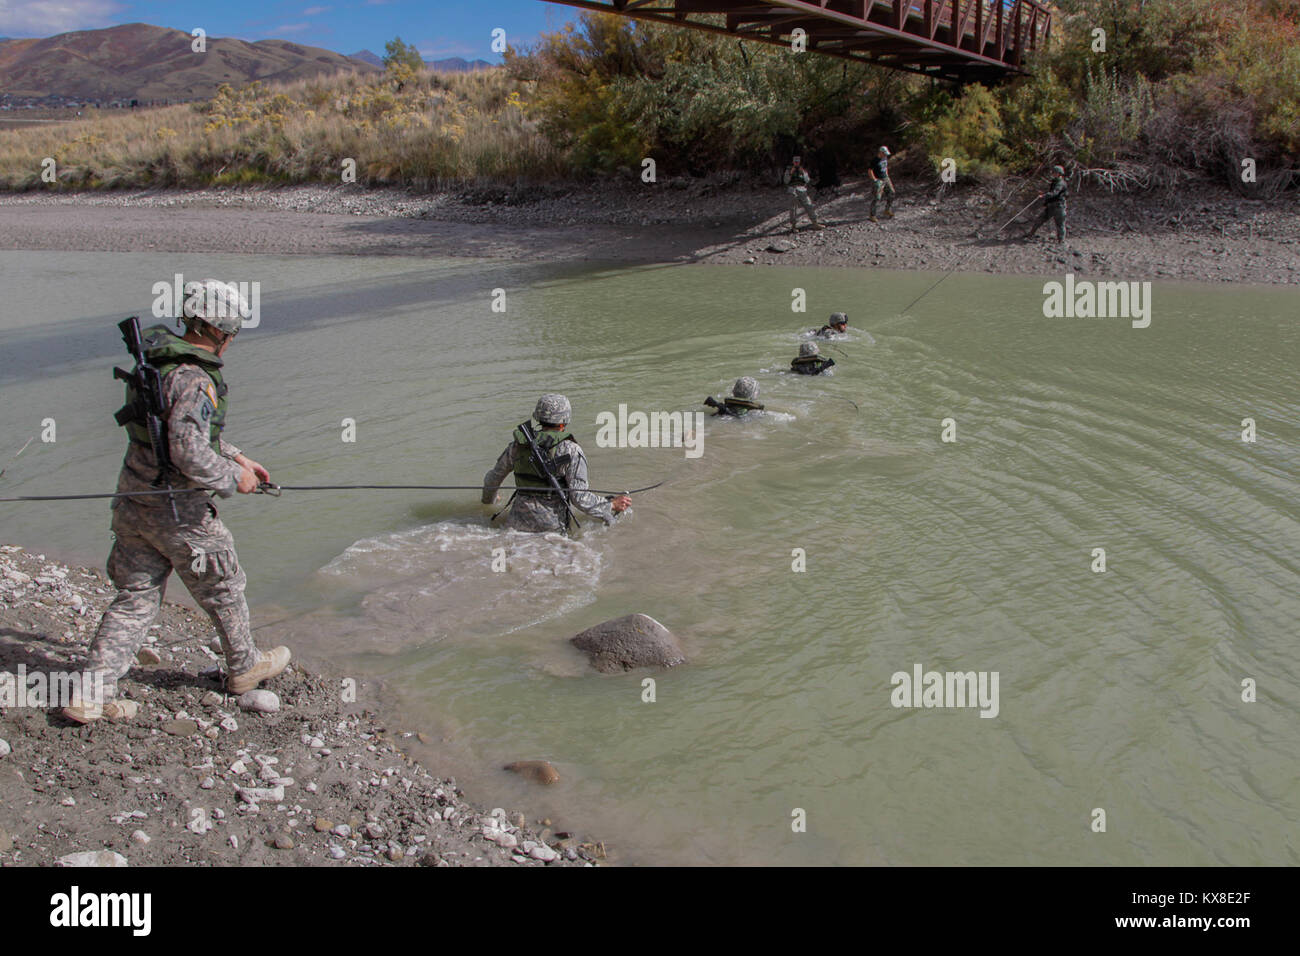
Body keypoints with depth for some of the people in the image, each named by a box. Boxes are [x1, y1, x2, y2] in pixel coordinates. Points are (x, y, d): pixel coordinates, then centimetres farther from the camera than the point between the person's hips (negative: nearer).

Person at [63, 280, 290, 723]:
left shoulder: (158, 361, 8)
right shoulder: (194, 380, -23)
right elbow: (188, 453, -29)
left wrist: (236, 457, 19)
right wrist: (232, 478, -13)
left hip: (134, 503, 8)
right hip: (178, 511, -8)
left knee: (135, 597, 12)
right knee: (223, 589, 13)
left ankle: (92, 694, 10)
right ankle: (244, 666, 33)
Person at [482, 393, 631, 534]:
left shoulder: (517, 445, 6)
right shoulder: (571, 451, -7)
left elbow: (493, 479, 19)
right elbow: (579, 497, -11)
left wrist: (489, 499, 41)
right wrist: (612, 506, 2)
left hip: (517, 523, 4)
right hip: (552, 524, -4)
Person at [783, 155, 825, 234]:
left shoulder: (803, 170, 12)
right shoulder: (789, 170, 4)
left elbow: (807, 180, 3)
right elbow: (786, 181, -3)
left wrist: (803, 173, -9)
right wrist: (791, 173, -15)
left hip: (802, 191, 3)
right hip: (793, 192, -3)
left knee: (809, 206, -1)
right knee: (794, 209, -3)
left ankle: (815, 224, 4)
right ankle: (793, 226, 5)